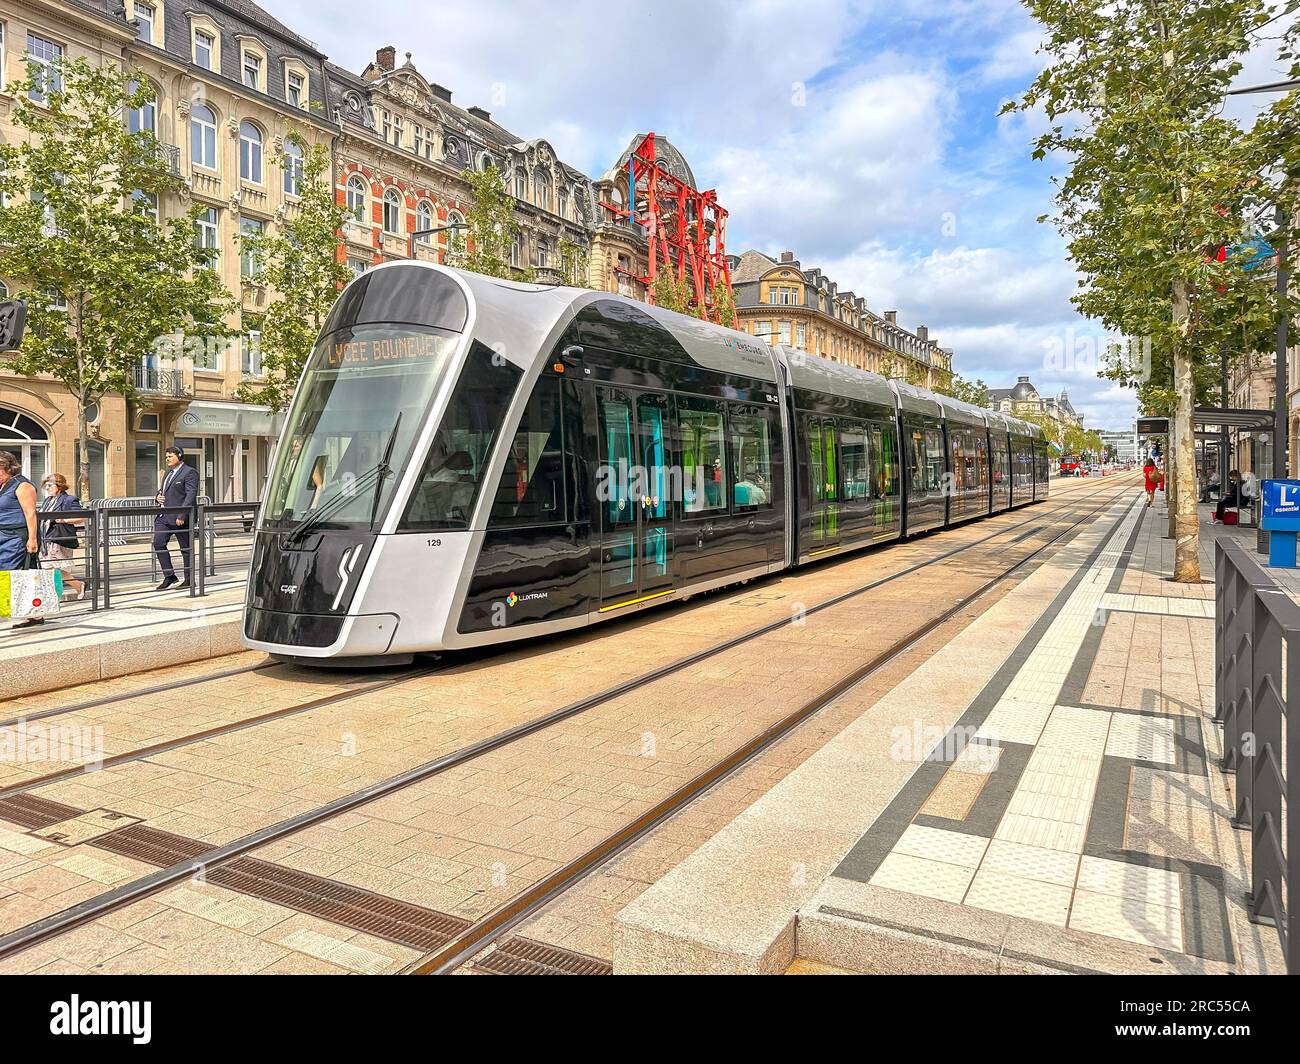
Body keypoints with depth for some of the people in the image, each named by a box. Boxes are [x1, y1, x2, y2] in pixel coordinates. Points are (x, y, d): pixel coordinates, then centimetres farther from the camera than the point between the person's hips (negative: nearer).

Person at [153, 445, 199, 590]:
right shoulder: (168, 472, 19)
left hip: (180, 518, -8)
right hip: (163, 517, 8)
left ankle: (189, 579, 12)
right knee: (158, 543, -5)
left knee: (185, 548, 2)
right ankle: (169, 576, 3)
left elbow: (191, 496, -16)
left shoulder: (190, 473, -8)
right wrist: (158, 496, 7)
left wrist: (182, 516, -23)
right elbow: (162, 489, 32)